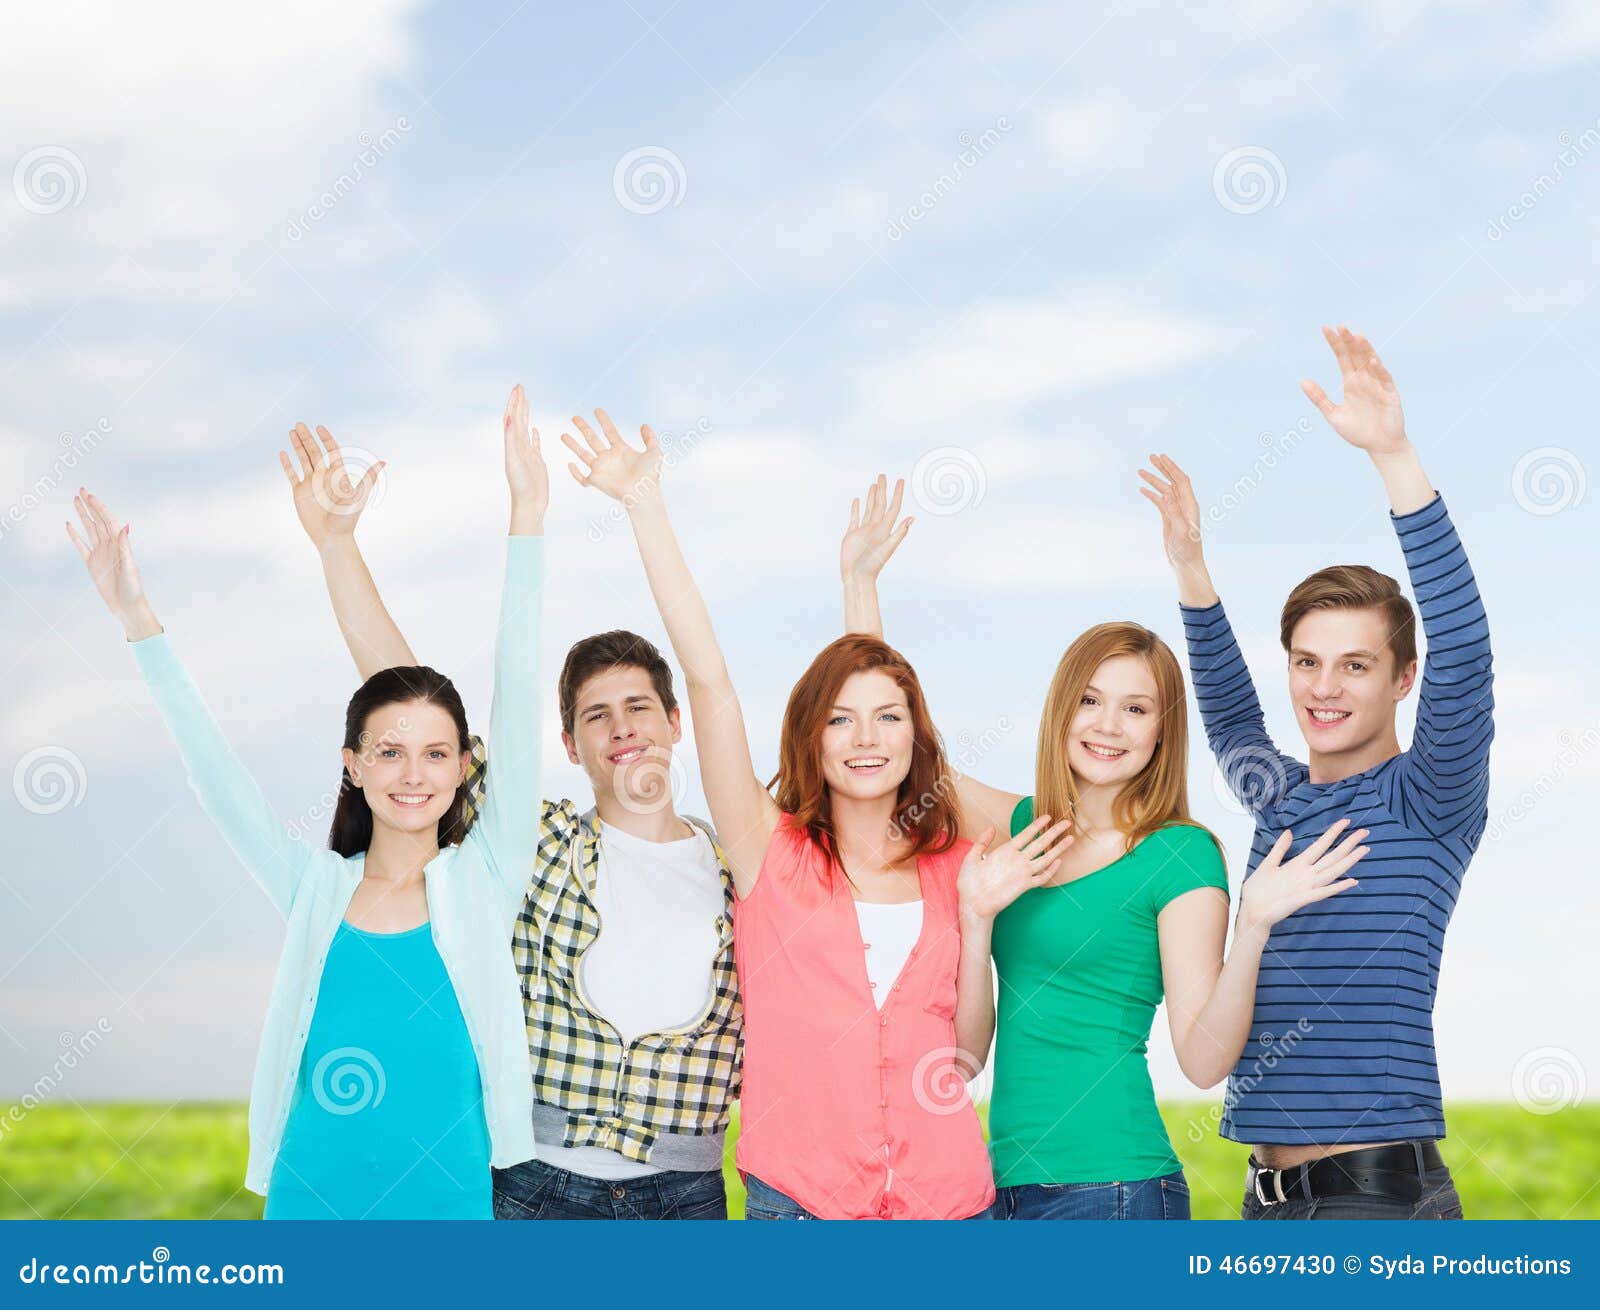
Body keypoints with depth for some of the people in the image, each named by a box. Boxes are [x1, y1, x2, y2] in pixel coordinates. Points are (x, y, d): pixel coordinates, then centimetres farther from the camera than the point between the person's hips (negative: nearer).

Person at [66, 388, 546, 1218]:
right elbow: (211, 764, 3)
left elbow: (517, 703, -5)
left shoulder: (482, 882, 0)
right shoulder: (316, 890, 5)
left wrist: (527, 523, -8)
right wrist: (137, 619, -2)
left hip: (449, 1209, -1)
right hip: (309, 1205, 2)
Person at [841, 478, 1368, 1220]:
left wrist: (1252, 930, -25)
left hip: (1110, 1186, -6)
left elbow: (1203, 1061, -11)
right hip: (1007, 1182, 6)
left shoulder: (1180, 855, -4)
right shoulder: (1022, 828, 12)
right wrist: (858, 580, 16)